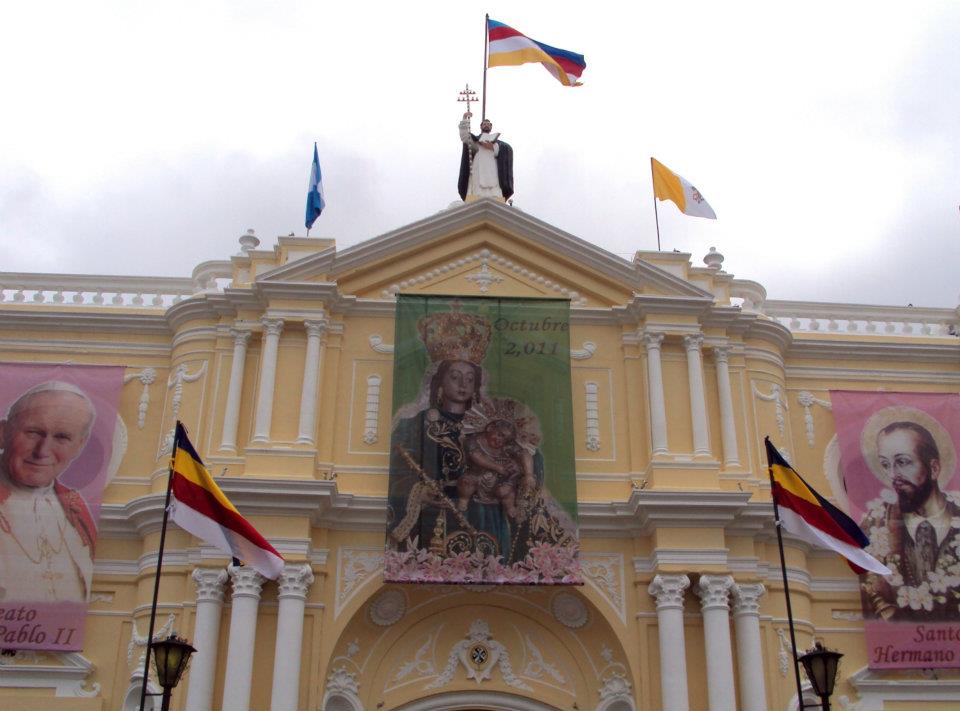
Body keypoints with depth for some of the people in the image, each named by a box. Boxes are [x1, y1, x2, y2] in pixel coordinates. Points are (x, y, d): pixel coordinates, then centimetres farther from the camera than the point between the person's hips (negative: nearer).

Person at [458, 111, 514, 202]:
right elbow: (463, 136, 9)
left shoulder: (496, 140, 29)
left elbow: (508, 149, 12)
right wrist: (465, 119, 0)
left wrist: (493, 147, -3)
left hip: (492, 172, 1)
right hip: (478, 170, -1)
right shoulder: (474, 139, 28)